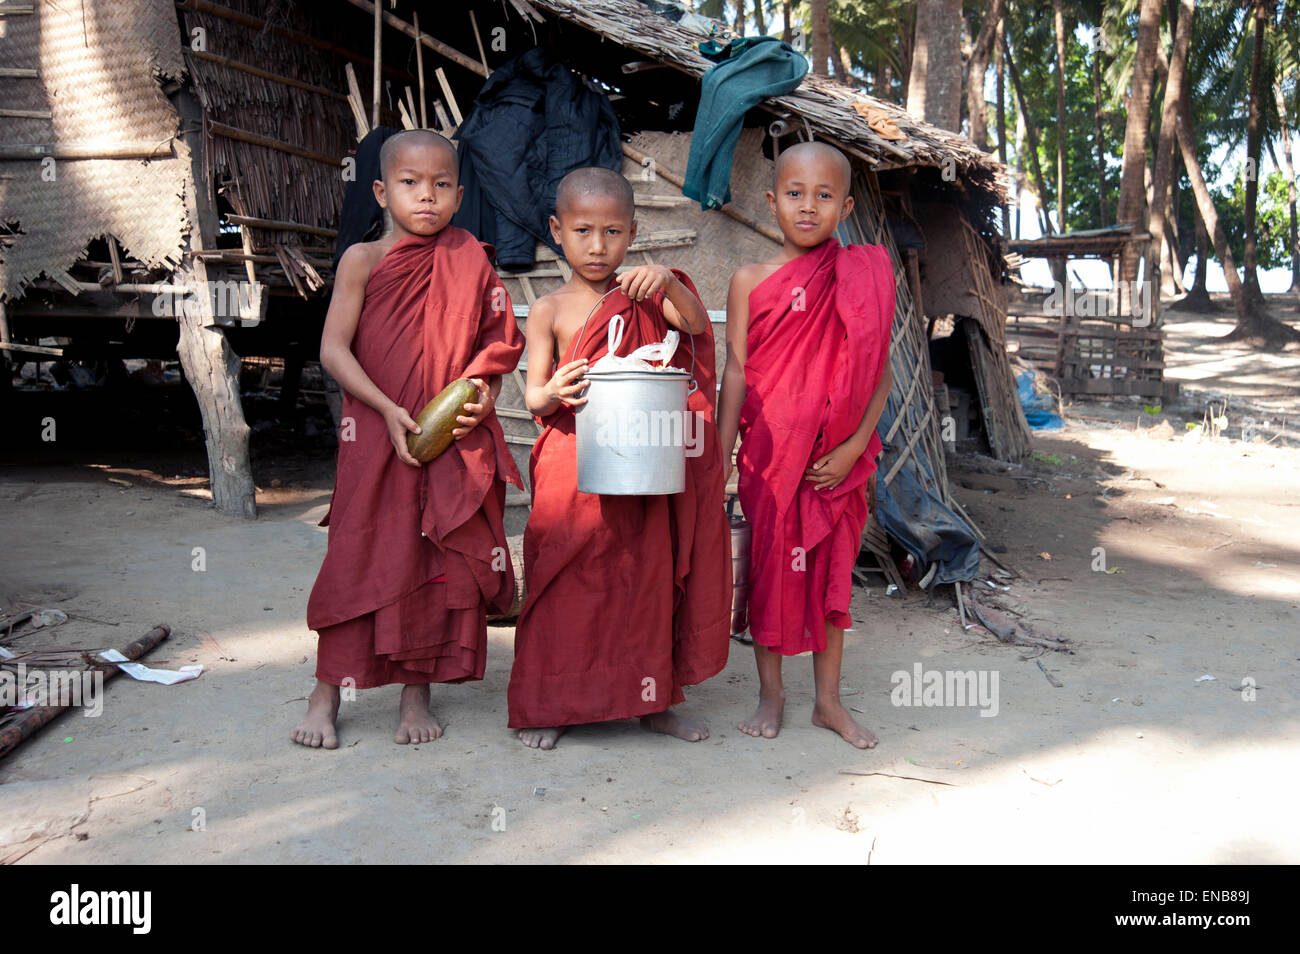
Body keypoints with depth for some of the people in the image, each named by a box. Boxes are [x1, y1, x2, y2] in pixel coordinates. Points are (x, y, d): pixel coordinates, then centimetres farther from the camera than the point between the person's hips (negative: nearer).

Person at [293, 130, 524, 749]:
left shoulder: (469, 264, 6)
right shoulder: (363, 260, 0)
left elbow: (498, 344, 10)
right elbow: (333, 349, -5)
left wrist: (485, 393, -9)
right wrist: (388, 410, -15)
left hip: (456, 443, 2)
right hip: (376, 436, -2)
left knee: (441, 563, 5)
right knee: (358, 555, 1)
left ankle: (417, 693, 20)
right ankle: (326, 693, 17)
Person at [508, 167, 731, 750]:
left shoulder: (645, 296, 7)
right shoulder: (550, 310, 1)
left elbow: (695, 323, -11)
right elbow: (533, 396, -2)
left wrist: (668, 283, -29)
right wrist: (551, 395, -25)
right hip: (573, 471, -2)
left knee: (648, 578, 9)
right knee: (567, 582, 3)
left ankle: (653, 699, 24)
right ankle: (550, 705, 18)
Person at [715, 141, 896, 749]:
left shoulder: (865, 278, 1)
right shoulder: (751, 282, 0)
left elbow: (880, 372, 1)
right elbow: (736, 372, -1)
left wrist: (854, 446, -9)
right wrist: (720, 459, -5)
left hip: (837, 458, 1)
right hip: (769, 451, -1)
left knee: (831, 570, 10)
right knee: (769, 567, 8)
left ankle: (829, 699, 24)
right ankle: (771, 692, 24)